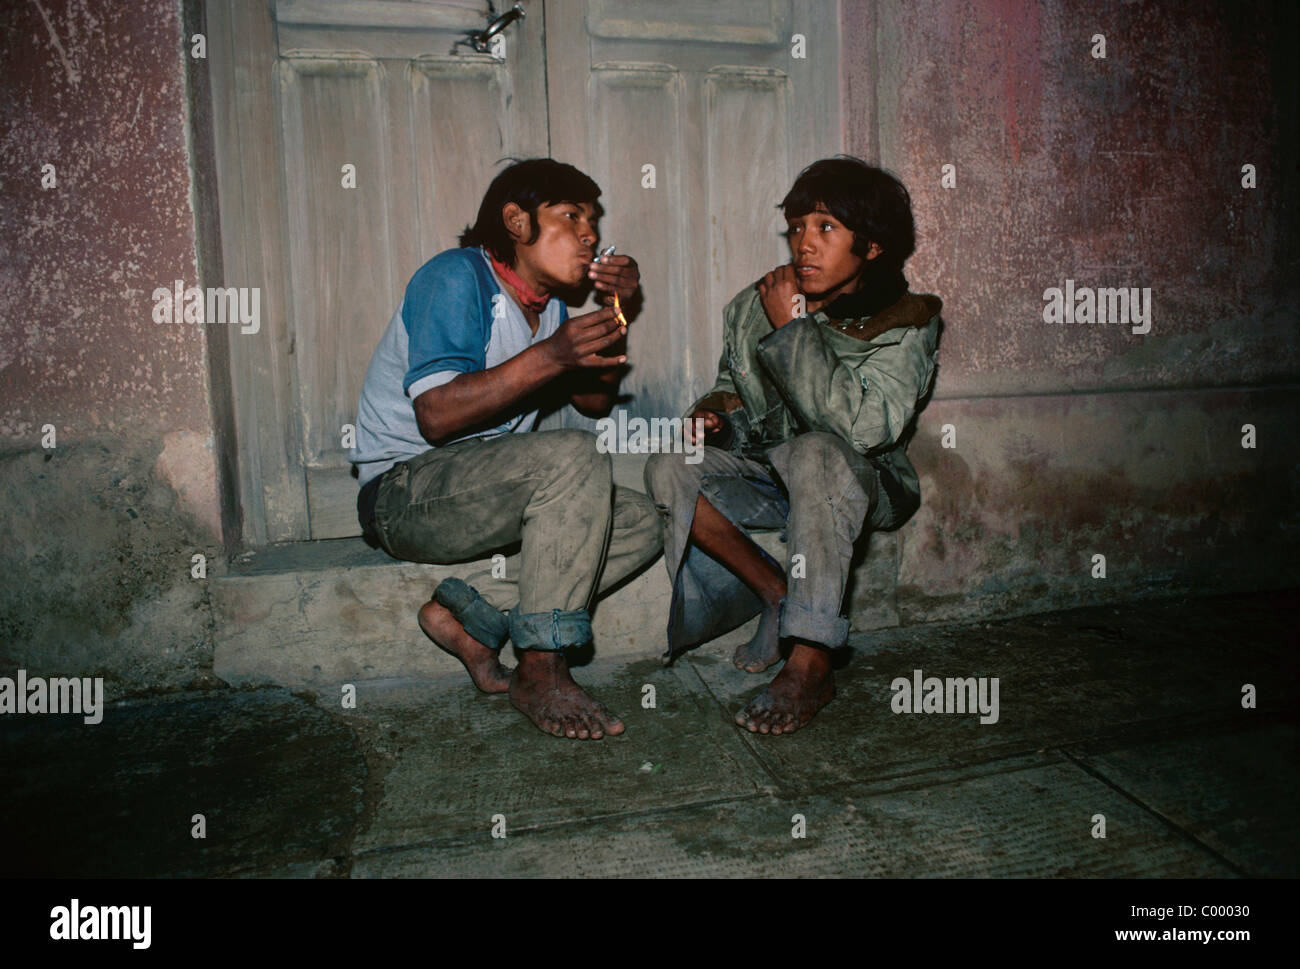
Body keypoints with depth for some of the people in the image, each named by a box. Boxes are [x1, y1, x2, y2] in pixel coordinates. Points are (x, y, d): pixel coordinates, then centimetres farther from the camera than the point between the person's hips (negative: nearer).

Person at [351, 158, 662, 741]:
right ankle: (540, 671, -23)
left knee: (639, 524, -4)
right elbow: (436, 415, -24)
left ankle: (465, 614, -9)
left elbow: (595, 400, 14)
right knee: (571, 458, -31)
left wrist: (615, 311, 2)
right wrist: (549, 356, -29)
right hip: (403, 494, -9)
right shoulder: (457, 277, -13)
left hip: (485, 491, 9)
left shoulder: (547, 305, 13)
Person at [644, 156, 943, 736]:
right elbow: (733, 390, 14)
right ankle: (780, 597, -5)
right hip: (767, 479, 5)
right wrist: (715, 415, -11)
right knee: (669, 472, -21)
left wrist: (794, 329, -26)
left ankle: (808, 667, -33)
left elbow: (861, 426, -31)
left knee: (817, 453, -39)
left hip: (864, 489, -4)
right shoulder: (754, 307, -2)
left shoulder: (904, 325, -14)